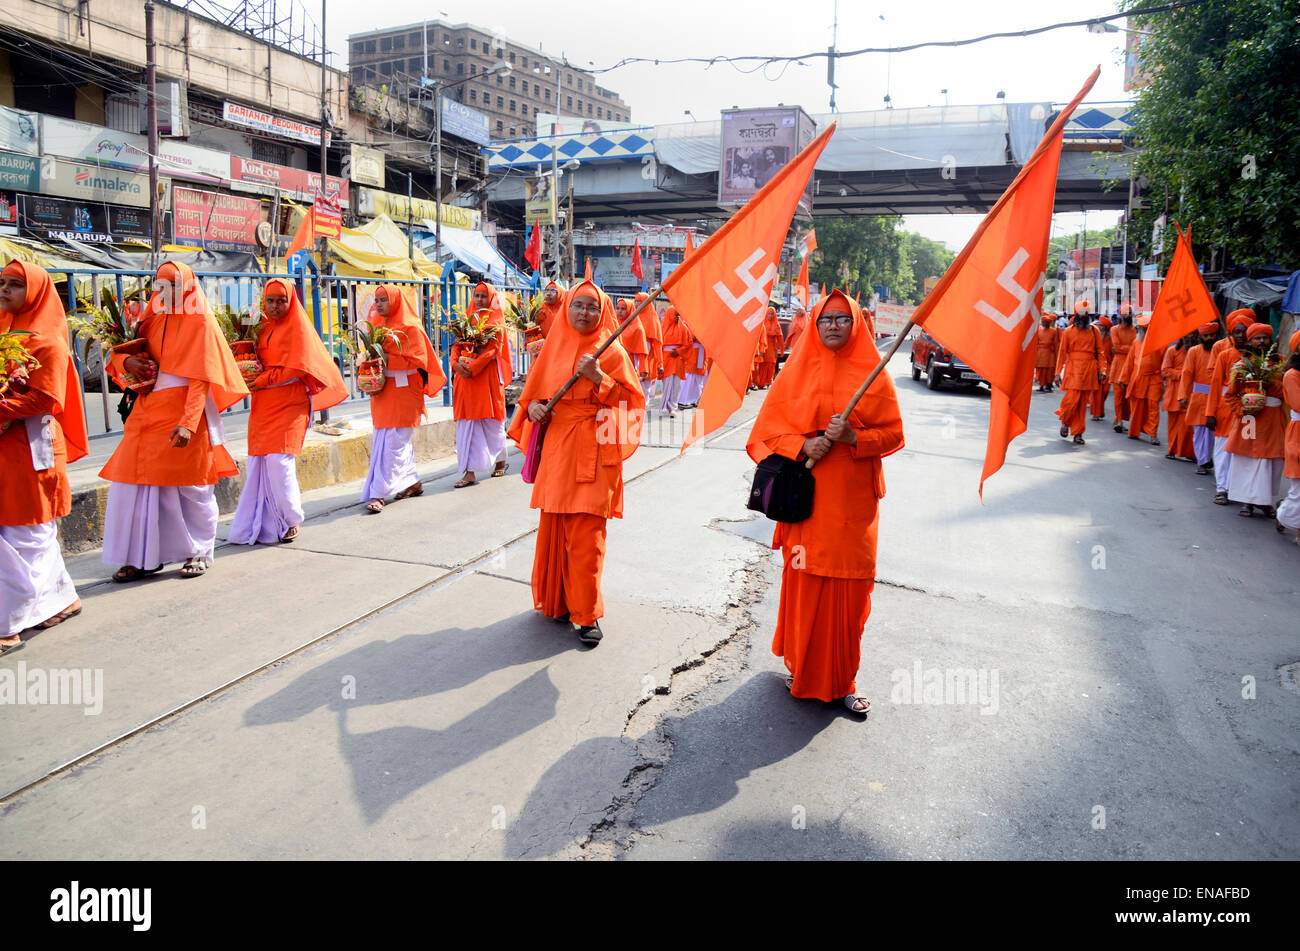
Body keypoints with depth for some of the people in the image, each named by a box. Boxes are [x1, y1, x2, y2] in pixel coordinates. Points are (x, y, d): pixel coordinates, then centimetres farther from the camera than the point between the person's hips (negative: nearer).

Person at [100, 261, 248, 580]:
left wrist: (188, 422, -24)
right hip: (148, 410, 6)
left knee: (190, 485, 2)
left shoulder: (200, 323, -6)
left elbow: (201, 379, -13)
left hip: (185, 410, -6)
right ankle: (144, 557, 12)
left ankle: (199, 552, 17)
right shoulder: (153, 320, 11)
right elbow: (119, 353, 19)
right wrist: (127, 361, -7)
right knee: (136, 481, 3)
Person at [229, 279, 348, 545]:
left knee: (279, 460, -12)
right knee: (258, 461, 2)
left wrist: (262, 381, -12)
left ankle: (292, 520, 3)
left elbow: (297, 368, -11)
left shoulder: (297, 327, -2)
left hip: (288, 404, -6)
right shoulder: (263, 329, 15)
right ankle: (264, 523, 9)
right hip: (262, 405, 6)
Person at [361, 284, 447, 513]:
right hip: (382, 390, 8)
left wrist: (387, 359, -19)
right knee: (392, 441, 11)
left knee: (393, 442, -7)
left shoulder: (410, 327, -7)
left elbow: (419, 360, -13)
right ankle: (414, 482, 24)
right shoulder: (377, 325, 14)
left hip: (403, 391, -7)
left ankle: (377, 493, -7)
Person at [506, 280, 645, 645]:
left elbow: (631, 400, -5)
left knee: (585, 536, -6)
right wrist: (533, 407, -2)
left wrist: (598, 377, -17)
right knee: (553, 529, 9)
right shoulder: (554, 348, 11)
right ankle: (558, 599, 26)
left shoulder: (612, 352, 0)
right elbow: (533, 391, 20)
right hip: (555, 450, 4)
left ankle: (587, 613, 4)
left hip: (592, 453, -4)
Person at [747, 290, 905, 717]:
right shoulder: (796, 371, 6)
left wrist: (853, 436, -15)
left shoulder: (872, 374, 4)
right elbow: (767, 428, 5)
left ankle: (843, 681, 18)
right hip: (805, 498, 0)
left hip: (854, 501, 0)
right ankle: (802, 669, 24)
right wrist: (803, 445, -13)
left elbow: (893, 433, 3)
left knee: (849, 592, 2)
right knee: (804, 583, 3)